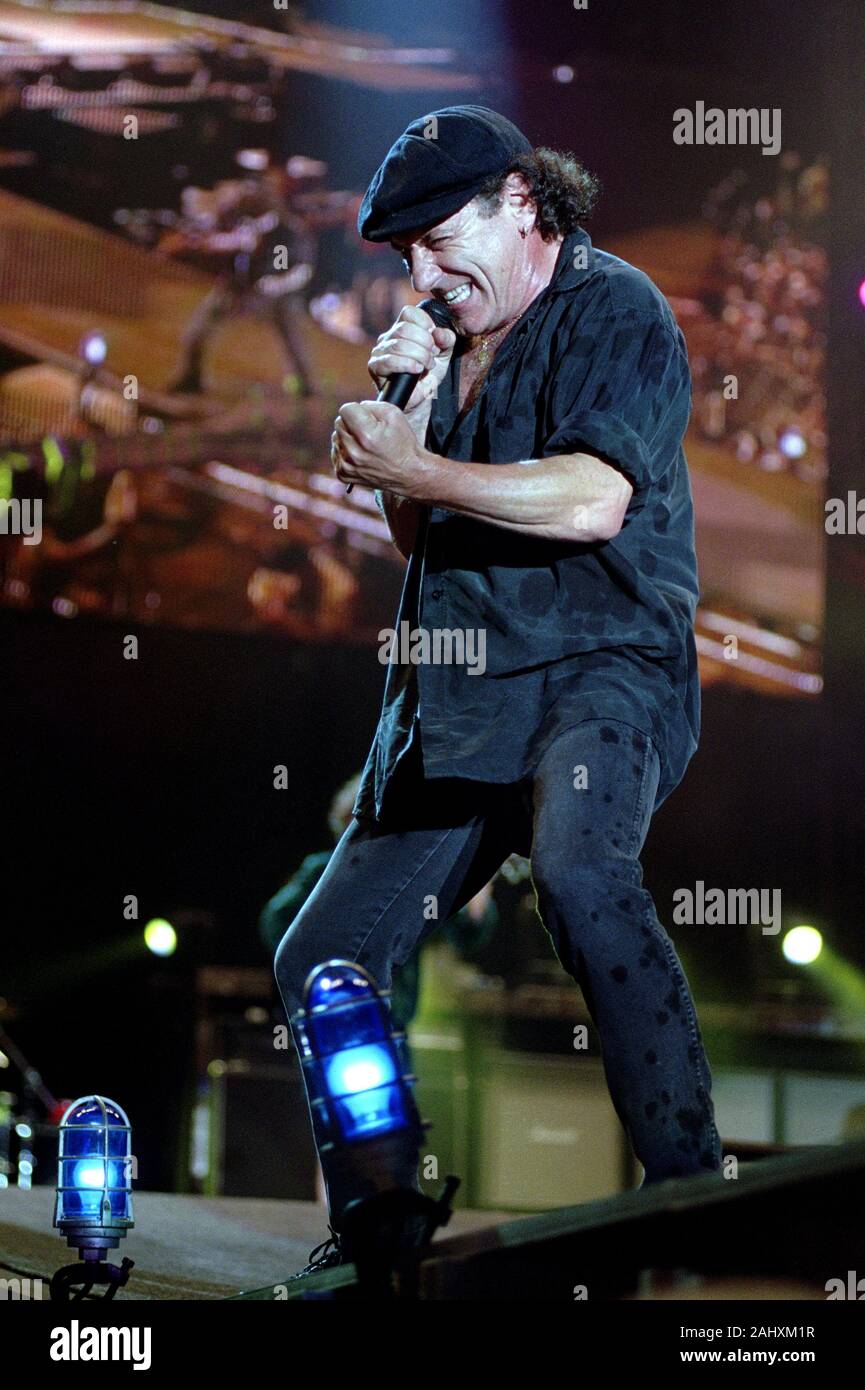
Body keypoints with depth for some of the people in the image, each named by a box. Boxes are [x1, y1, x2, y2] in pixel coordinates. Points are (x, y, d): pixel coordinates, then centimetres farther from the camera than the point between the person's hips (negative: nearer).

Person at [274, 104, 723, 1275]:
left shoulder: (613, 310, -5)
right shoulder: (461, 339, 19)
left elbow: (592, 500, -19)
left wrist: (415, 468, -13)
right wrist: (415, 404, 5)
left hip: (597, 670, -8)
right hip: (453, 699, 8)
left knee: (581, 872, -38)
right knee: (319, 966, 5)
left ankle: (690, 1189, -36)